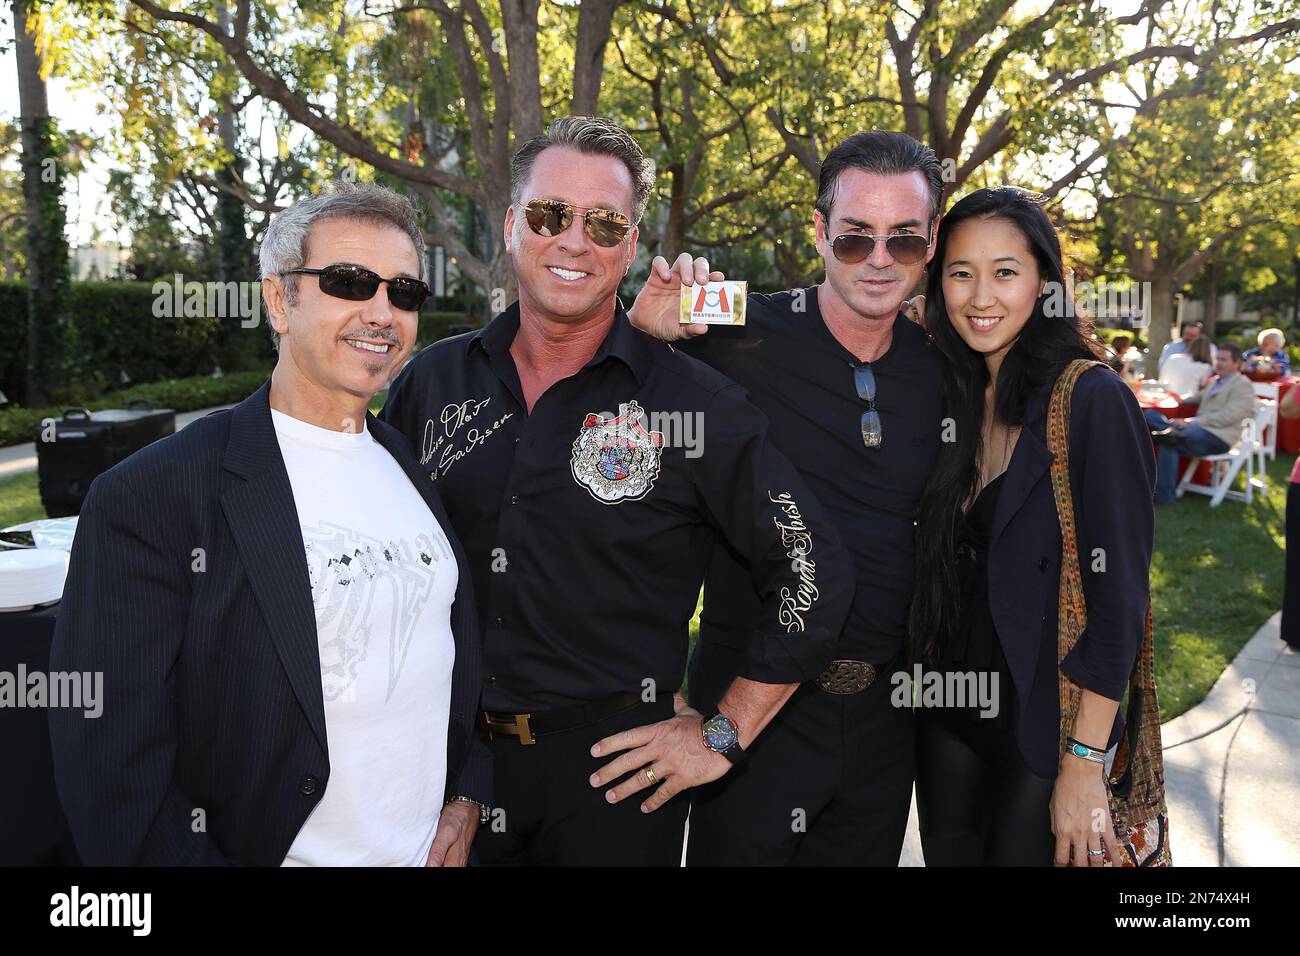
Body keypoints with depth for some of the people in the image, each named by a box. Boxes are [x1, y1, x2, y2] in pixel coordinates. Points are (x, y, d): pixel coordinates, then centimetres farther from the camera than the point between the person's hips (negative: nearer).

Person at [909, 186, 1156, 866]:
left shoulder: (1093, 400, -15)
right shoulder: (947, 399, 2)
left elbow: (1118, 595, -17)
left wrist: (1085, 767, -18)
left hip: (1044, 724, -5)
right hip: (949, 716, 5)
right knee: (948, 855, 18)